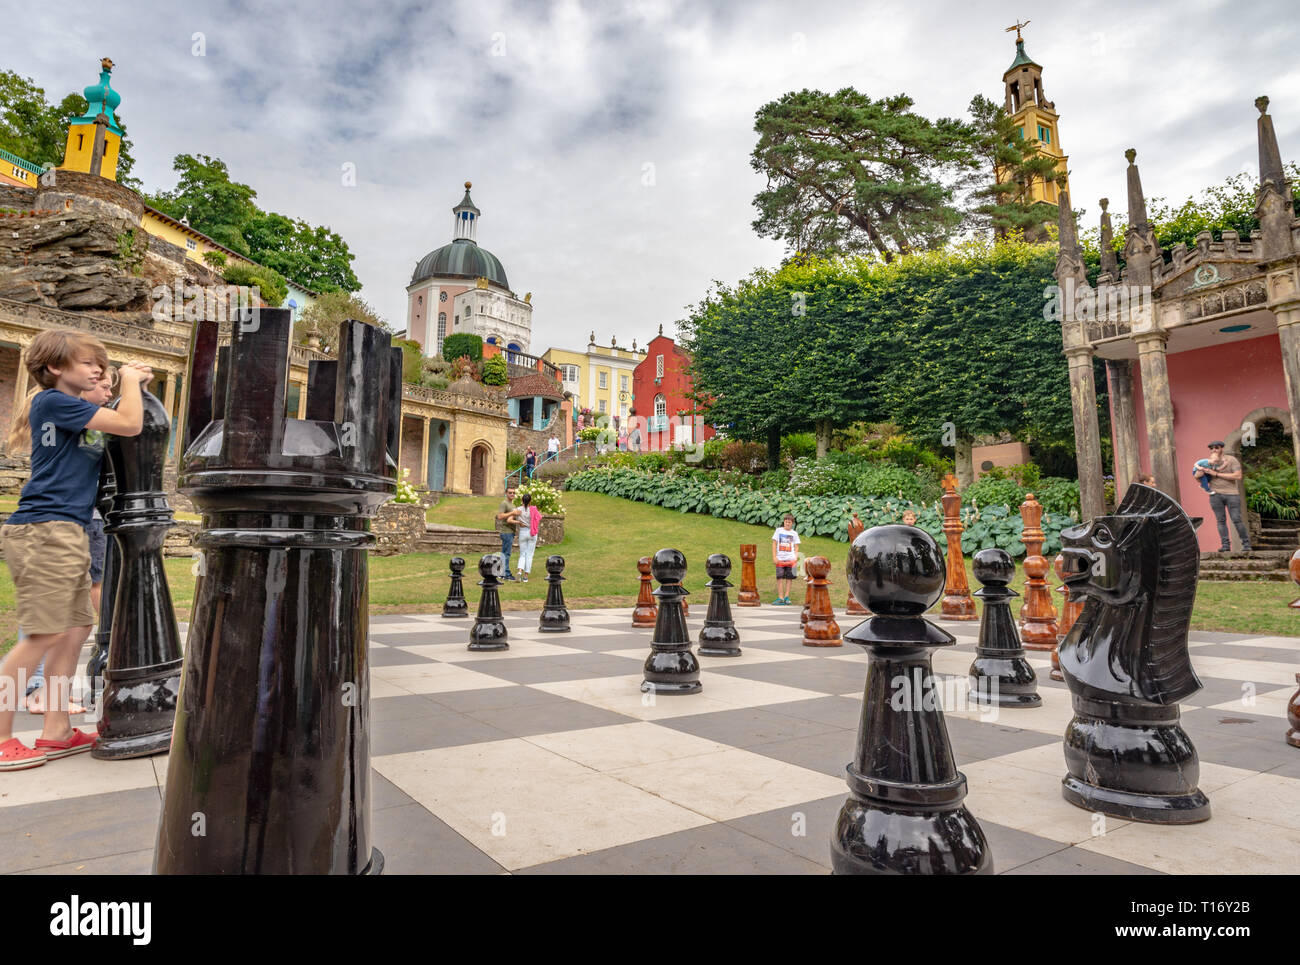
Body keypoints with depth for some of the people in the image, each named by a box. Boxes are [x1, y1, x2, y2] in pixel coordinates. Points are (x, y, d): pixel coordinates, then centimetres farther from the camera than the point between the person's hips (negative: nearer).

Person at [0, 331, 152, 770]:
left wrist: (134, 384, 16)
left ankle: (56, 732, 18)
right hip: (45, 530, -10)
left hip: (67, 533, 10)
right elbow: (130, 425, -15)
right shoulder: (52, 401, -8)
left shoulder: (76, 410, 19)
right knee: (45, 635, -8)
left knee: (77, 627, 10)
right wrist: (130, 380, 0)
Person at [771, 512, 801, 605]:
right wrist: (774, 557, -2)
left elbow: (796, 547, 11)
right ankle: (780, 598, -3)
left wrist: (796, 558, -1)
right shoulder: (778, 530, 6)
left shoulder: (794, 533, 9)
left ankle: (786, 597, 7)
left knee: (789, 578, 1)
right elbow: (774, 544, 5)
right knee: (780, 578, -5)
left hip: (790, 559, 1)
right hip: (780, 559, -1)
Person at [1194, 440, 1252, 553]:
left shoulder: (1232, 460, -3)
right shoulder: (1208, 463, 7)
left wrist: (1216, 474, -15)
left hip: (1231, 494, -2)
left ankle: (1246, 544, 7)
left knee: (1237, 520, -5)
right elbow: (1197, 475, 0)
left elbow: (1238, 476, -14)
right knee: (1220, 520, -1)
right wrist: (1209, 465, -15)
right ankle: (1225, 545, 0)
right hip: (1215, 494, 3)